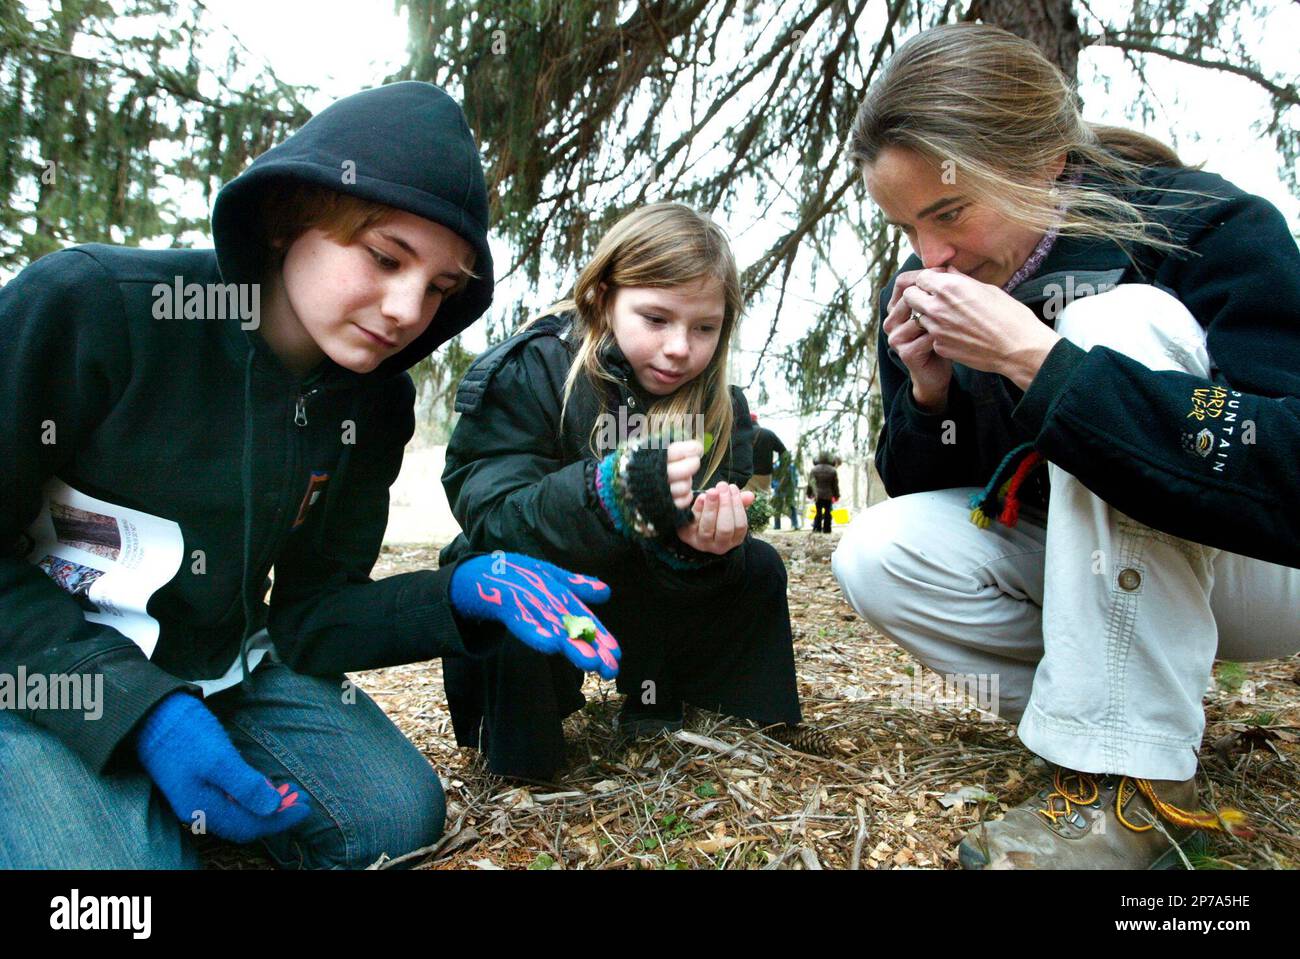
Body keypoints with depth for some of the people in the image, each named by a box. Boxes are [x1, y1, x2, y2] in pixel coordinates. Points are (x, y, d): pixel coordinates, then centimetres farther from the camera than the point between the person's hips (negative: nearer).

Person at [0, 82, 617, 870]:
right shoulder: (89, 305, -19)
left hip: (228, 671, 5)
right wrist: (142, 709, -25)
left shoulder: (373, 402, -5)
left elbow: (309, 613, -4)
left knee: (399, 815, -11)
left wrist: (462, 593, -22)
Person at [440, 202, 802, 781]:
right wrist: (614, 488, -47)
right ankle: (505, 729, -7)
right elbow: (490, 518, -31)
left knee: (755, 569, -10)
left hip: (632, 595, 4)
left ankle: (655, 693, 10)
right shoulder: (526, 373, -21)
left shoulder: (719, 408, -8)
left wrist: (700, 542, -39)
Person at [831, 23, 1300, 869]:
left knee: (1118, 320, -30)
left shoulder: (1210, 227, -20)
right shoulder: (926, 292, -6)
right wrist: (929, 390, -20)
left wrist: (1040, 358, -36)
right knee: (877, 556, -20)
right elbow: (919, 492, 0)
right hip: (1082, 572, 5)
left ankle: (1130, 776, -26)